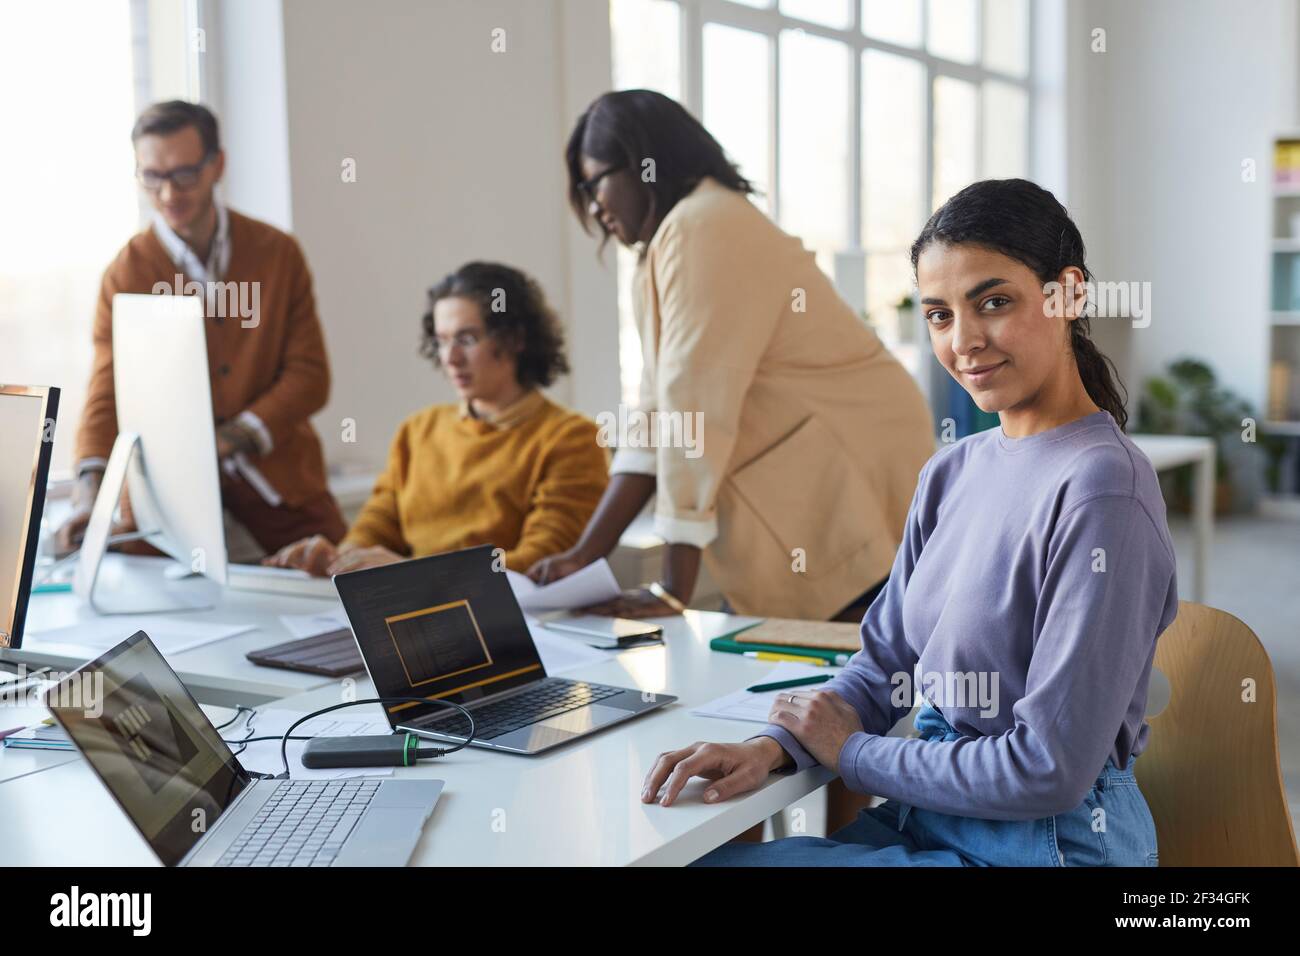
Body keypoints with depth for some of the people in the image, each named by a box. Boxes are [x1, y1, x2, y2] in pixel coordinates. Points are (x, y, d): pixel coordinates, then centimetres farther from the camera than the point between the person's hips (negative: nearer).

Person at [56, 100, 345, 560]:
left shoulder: (279, 253, 0)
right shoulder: (125, 274, -3)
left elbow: (309, 375, -4)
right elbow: (108, 394, -10)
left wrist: (231, 440, -19)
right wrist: (90, 491, -30)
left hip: (285, 494, 2)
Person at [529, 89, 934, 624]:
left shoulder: (703, 228, -14)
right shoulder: (670, 245, 15)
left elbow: (695, 410, -20)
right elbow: (657, 418, 9)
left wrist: (674, 591, -20)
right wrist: (587, 553, 2)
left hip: (850, 479, -9)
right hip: (791, 498, 9)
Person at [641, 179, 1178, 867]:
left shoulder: (1099, 490, -20)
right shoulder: (952, 472, 7)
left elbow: (1050, 771, -21)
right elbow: (885, 661, 10)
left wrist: (851, 752, -10)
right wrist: (774, 746, -8)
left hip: (1043, 839, -7)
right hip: (929, 817, 7)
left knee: (717, 861, -10)